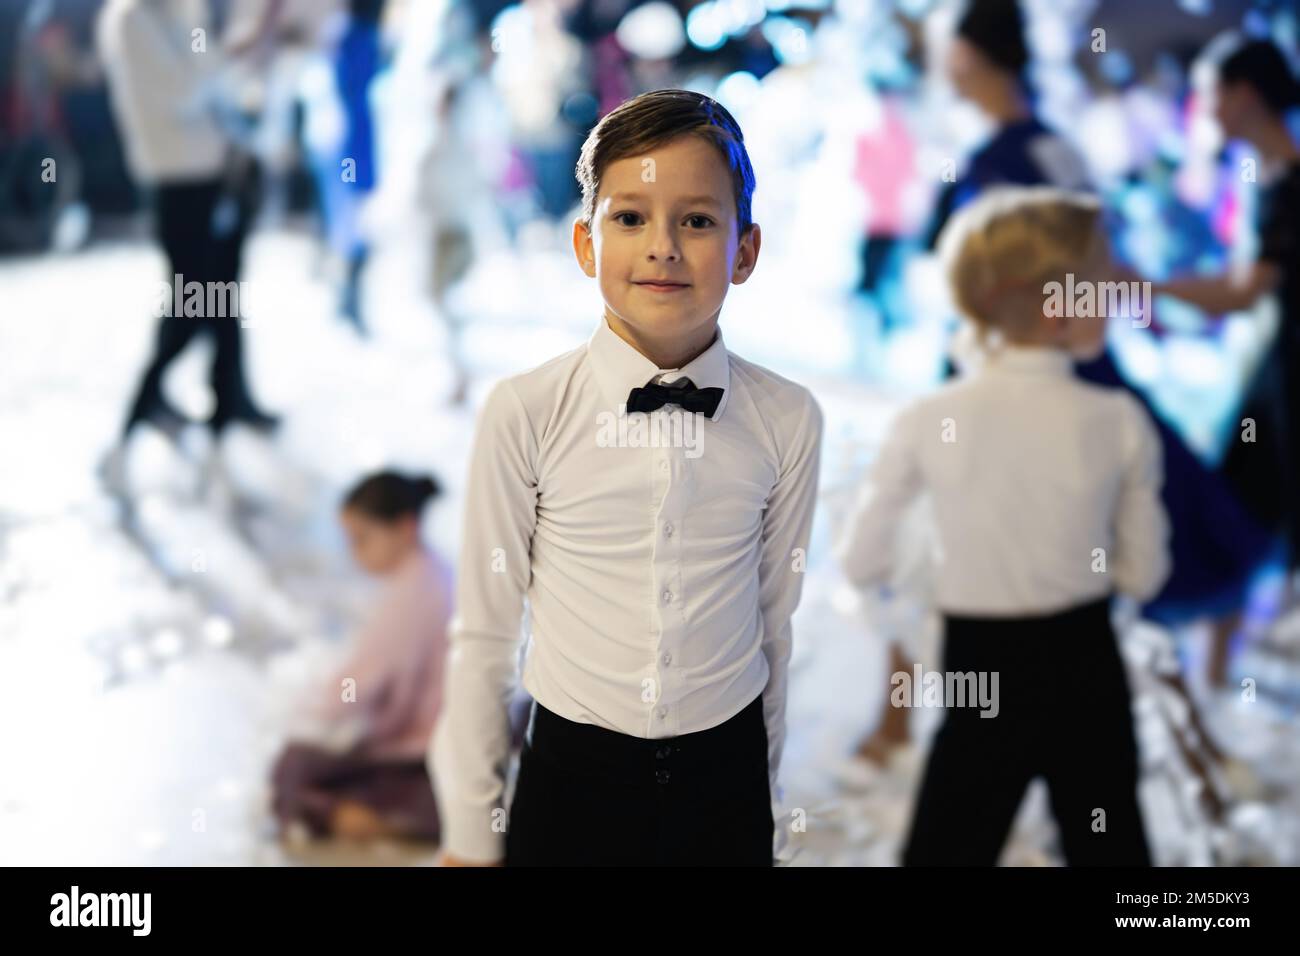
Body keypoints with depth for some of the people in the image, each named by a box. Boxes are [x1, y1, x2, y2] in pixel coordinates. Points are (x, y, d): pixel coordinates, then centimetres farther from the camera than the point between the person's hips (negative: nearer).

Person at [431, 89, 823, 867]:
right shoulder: (524, 413, -10)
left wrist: (772, 797, 11)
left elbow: (777, 622, 4)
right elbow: (485, 631, -4)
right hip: (572, 774, -1)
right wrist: (471, 834, 1)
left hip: (726, 779, 1)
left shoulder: (787, 421, -6)